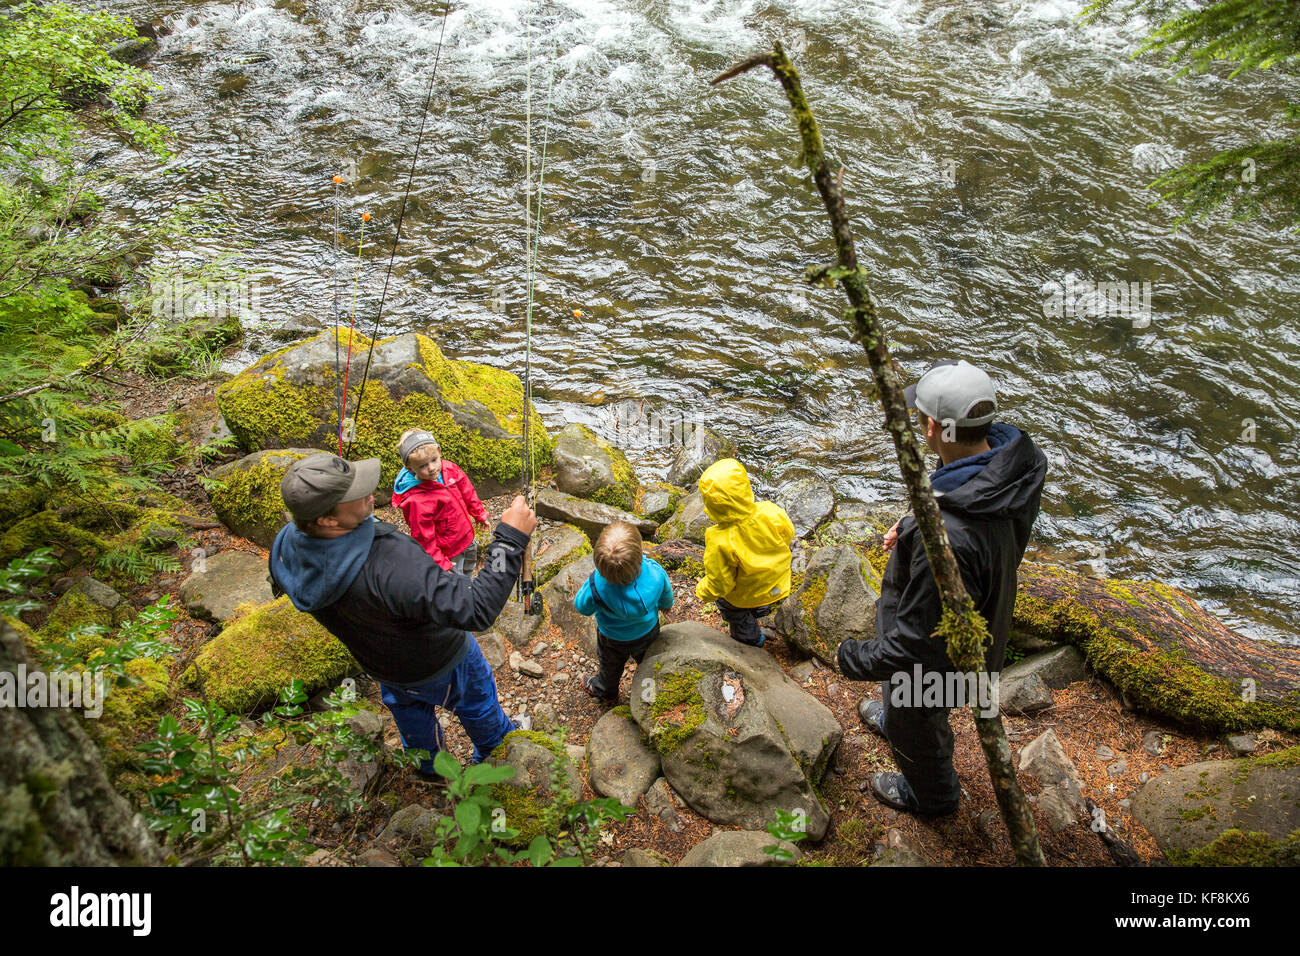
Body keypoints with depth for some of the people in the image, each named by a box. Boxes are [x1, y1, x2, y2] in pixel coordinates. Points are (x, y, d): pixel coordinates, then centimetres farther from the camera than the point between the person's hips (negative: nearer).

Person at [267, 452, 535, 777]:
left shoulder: (285, 547, -26)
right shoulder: (389, 562, -50)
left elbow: (280, 584, 0)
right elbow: (476, 609, -51)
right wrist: (511, 537, -47)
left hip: (380, 664, 6)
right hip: (440, 664, -5)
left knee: (408, 706, 36)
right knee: (476, 703, 29)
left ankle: (429, 769, 64)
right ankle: (495, 749, 59)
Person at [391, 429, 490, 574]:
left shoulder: (449, 468, -16)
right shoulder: (416, 501, -35)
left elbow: (467, 491, 4)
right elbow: (424, 538, -26)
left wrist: (479, 514, 14)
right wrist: (440, 563, -21)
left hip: (466, 535, 7)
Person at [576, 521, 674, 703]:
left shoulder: (596, 586, -46)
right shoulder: (656, 572, -38)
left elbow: (581, 607, -22)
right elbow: (666, 595, -12)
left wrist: (584, 588, -3)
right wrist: (666, 605, 12)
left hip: (614, 639, -2)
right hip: (648, 631, 2)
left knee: (611, 667, 31)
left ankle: (604, 691, 62)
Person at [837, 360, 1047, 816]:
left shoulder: (946, 538, -47)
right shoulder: (1011, 465, -19)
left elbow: (919, 638, -35)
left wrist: (857, 659, -20)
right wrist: (915, 529, 2)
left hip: (938, 658, -7)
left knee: (917, 726, 27)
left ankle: (931, 795, 58)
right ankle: (892, 719, 72)